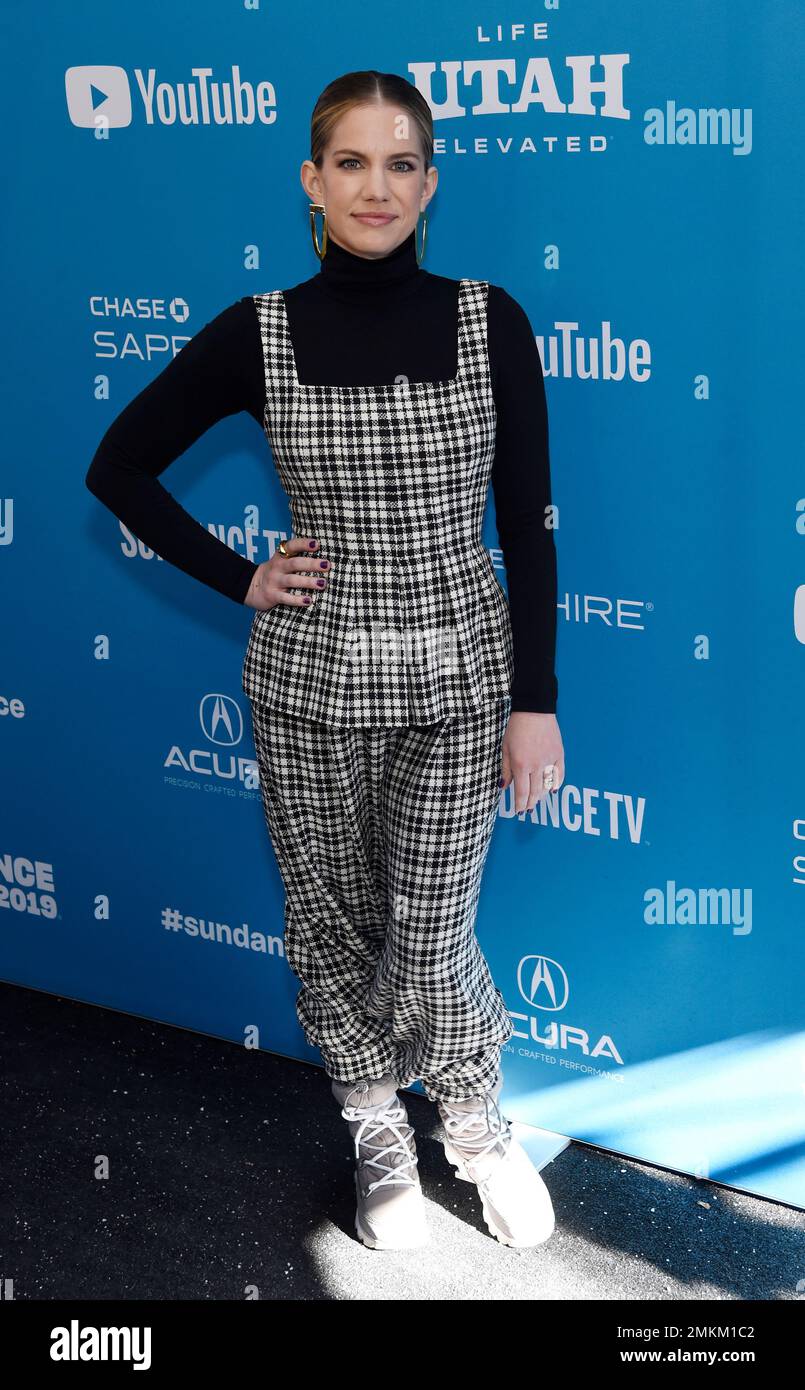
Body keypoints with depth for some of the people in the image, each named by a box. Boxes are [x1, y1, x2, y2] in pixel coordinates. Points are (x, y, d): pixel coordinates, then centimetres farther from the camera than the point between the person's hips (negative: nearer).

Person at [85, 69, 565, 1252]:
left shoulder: (490, 323, -6)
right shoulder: (260, 333, -6)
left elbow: (528, 525, -3)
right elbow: (119, 467, 4)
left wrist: (536, 701, -5)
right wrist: (239, 578, -2)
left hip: (460, 672, -1)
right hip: (310, 676, 1)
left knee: (432, 929, 5)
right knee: (333, 921, 13)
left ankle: (477, 1123, 34)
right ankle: (377, 1128, 37)